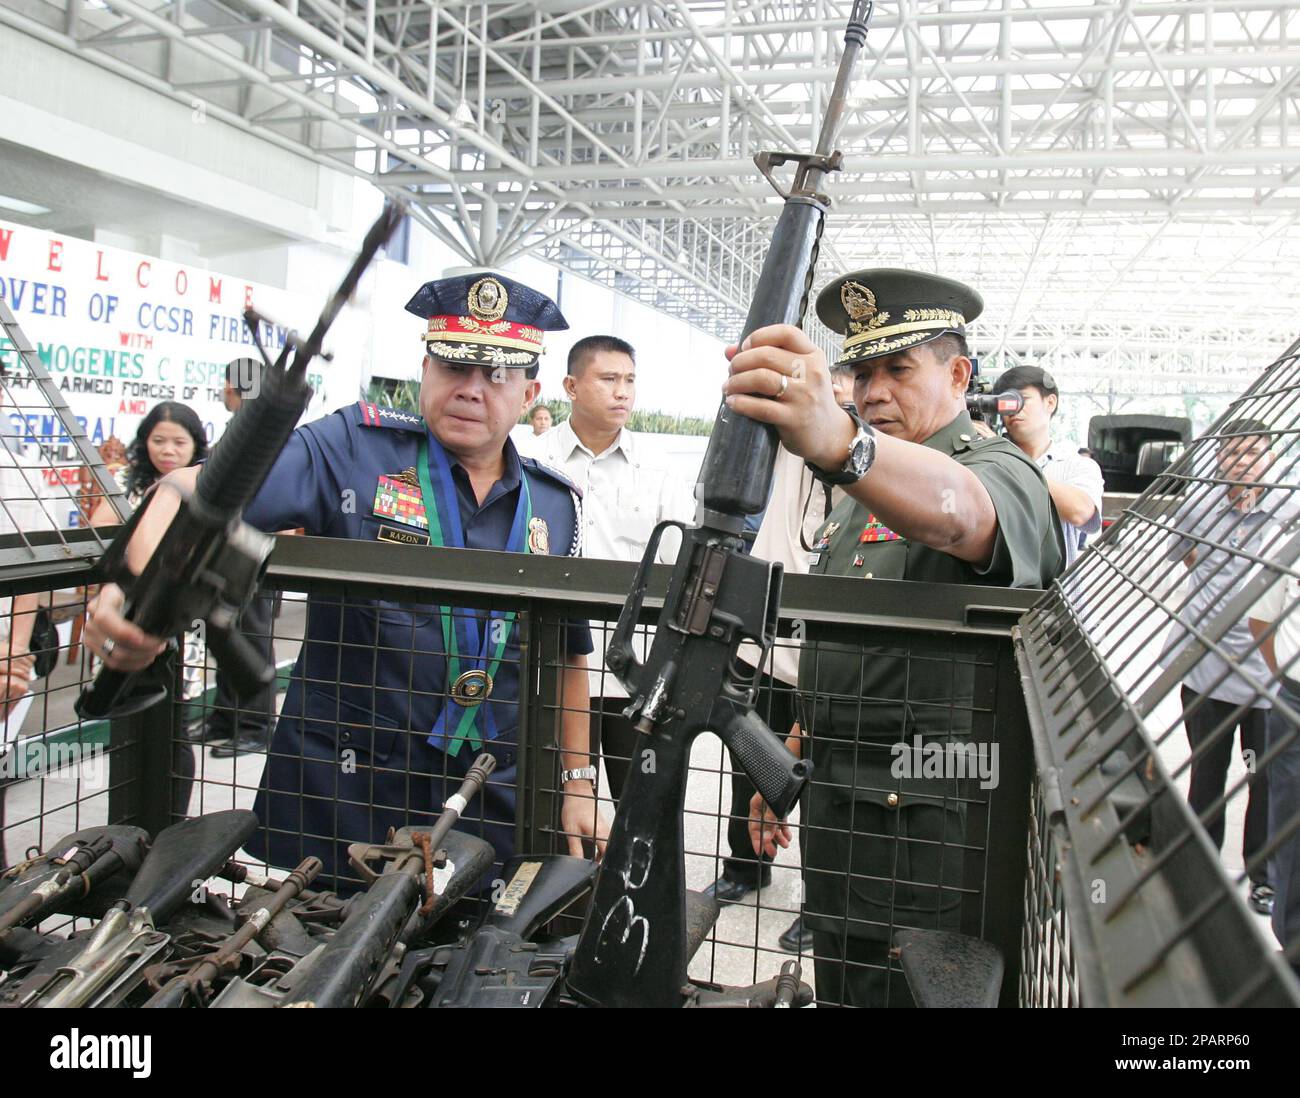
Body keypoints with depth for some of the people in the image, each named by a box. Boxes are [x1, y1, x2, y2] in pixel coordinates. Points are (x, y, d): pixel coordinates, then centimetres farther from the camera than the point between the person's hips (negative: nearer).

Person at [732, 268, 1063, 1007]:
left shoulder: (998, 471, -11)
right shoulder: (863, 496, 17)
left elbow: (951, 510, -39)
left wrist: (837, 441, -58)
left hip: (928, 832, -8)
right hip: (836, 811, 8)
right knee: (836, 990, 19)